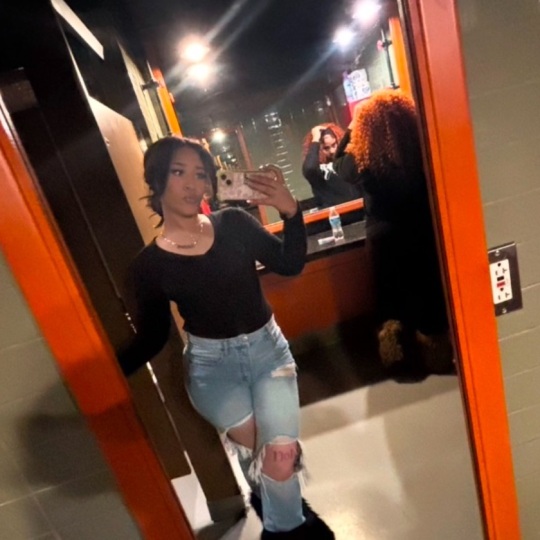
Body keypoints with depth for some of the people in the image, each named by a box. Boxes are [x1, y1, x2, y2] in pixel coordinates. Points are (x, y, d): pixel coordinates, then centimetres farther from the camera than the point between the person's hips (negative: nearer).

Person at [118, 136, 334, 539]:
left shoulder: (234, 224, -4)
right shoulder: (149, 264, -6)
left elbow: (290, 265, -6)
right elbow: (152, 337, -1)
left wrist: (291, 212, -21)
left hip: (268, 348, 2)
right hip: (210, 363, -1)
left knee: (279, 454, -14)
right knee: (276, 451, -16)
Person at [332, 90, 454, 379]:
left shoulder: (362, 159, -12)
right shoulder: (420, 149, -8)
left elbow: (339, 167, 9)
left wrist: (349, 133, 12)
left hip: (385, 237, -2)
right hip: (424, 231, 2)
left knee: (394, 297, 14)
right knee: (432, 290, 17)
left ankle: (408, 360, 27)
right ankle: (439, 354, 33)